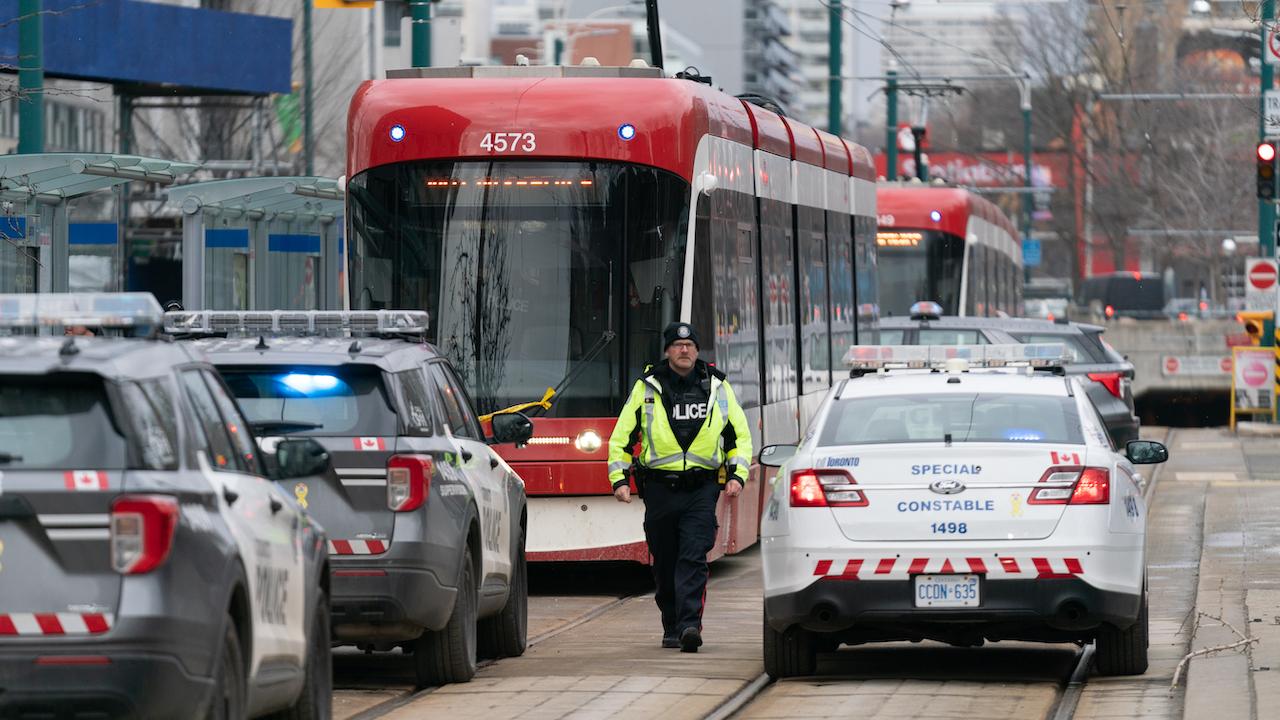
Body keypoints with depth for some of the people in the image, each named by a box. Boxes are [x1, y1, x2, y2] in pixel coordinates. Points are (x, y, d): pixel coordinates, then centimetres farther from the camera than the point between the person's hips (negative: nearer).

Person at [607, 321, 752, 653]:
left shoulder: (717, 387, 8)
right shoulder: (647, 388, 5)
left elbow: (741, 435, 15)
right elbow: (621, 437, 8)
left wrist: (737, 475, 1)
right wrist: (619, 479, -1)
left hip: (701, 490, -1)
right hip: (660, 486, 1)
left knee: (693, 559, -14)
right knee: (665, 564, 7)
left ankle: (690, 624, -21)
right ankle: (672, 629, 20)